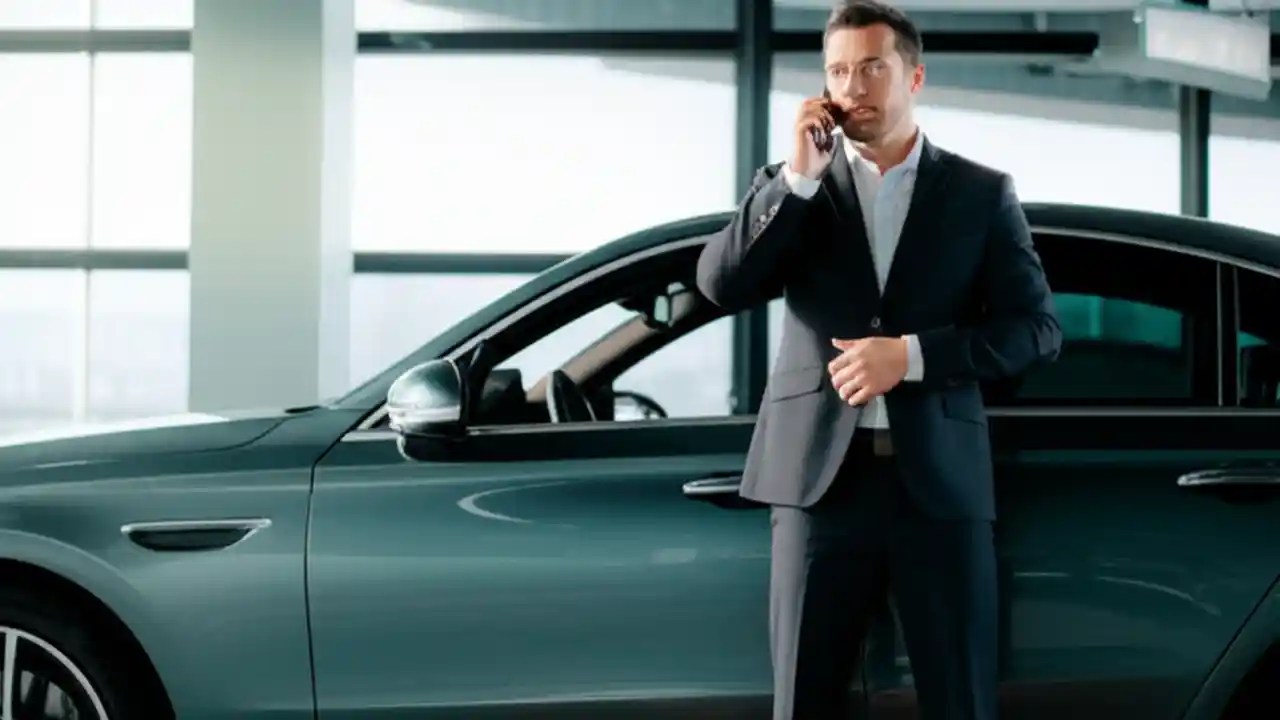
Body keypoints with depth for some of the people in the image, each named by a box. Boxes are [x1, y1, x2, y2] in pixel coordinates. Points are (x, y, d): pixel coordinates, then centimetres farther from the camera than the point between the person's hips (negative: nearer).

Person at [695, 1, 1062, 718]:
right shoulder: (791, 187, 12)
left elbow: (1037, 328, 1)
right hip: (823, 475, 1)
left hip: (940, 479, -1)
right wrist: (800, 176, -8)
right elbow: (721, 283, -2)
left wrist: (911, 355, -11)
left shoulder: (982, 192, 8)